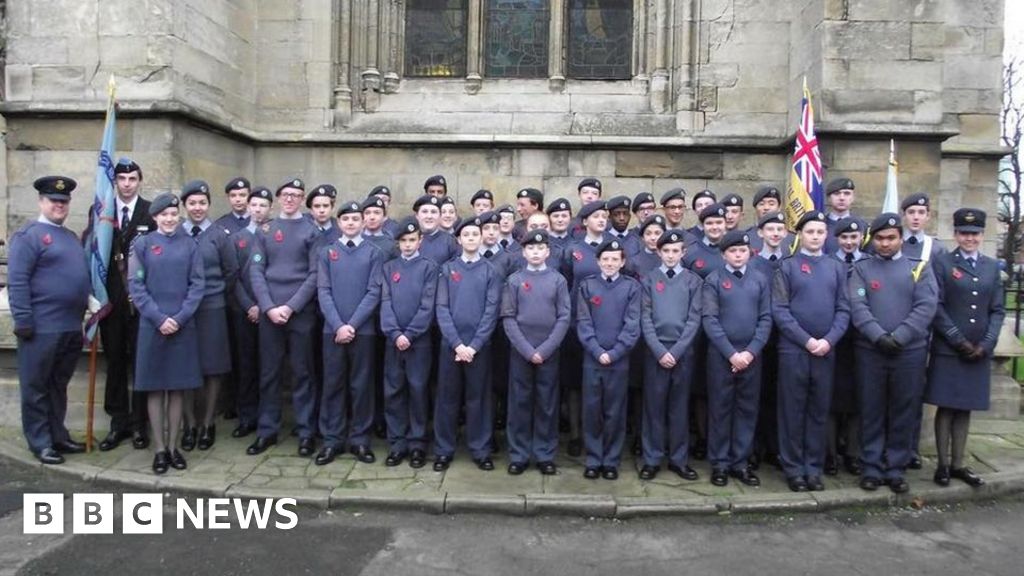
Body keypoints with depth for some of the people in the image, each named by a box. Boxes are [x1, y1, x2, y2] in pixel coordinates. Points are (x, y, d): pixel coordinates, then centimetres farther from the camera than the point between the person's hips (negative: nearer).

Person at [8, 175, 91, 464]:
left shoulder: (71, 236, 17)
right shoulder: (28, 235, -7)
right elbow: (16, 282, -13)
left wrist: (89, 306, 15)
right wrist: (23, 322, -17)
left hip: (72, 327, 8)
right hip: (42, 328, -7)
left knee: (59, 386, 17)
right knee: (36, 388, 5)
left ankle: (58, 435, 27)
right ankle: (40, 443, 13)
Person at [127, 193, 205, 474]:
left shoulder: (190, 245, 6)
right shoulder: (142, 244, 3)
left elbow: (197, 284, 2)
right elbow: (136, 285, -2)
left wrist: (180, 318, -10)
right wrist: (159, 318, -12)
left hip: (183, 325, 1)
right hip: (152, 325, -1)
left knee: (178, 387, 7)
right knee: (155, 387, 4)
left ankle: (173, 446, 16)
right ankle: (159, 449, 12)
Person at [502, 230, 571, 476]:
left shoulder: (558, 280, 3)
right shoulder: (514, 280, 3)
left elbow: (564, 318, -1)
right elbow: (508, 318, -2)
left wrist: (545, 349, -10)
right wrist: (527, 349, -10)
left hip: (549, 353, 0)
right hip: (520, 352, 0)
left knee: (547, 404, 6)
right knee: (520, 403, 5)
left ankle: (545, 455, 17)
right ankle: (518, 455, 15)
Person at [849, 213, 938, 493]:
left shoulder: (920, 268, 8)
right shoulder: (861, 269, 6)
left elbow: (926, 307, -5)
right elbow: (857, 307, -6)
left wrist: (899, 337, -15)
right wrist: (879, 337, -18)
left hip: (910, 352, 1)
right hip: (870, 352, 0)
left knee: (904, 412, 7)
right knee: (872, 411, 6)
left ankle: (896, 468, 19)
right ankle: (872, 467, 16)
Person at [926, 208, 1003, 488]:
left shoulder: (992, 266, 11)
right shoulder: (941, 262, -2)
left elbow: (997, 310, 8)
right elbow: (937, 307, -8)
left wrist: (985, 344, -5)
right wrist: (959, 341, -12)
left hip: (979, 352, 4)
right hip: (948, 350, -4)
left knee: (965, 408, 10)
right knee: (946, 407, 2)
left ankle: (958, 464, 19)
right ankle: (943, 464, 11)